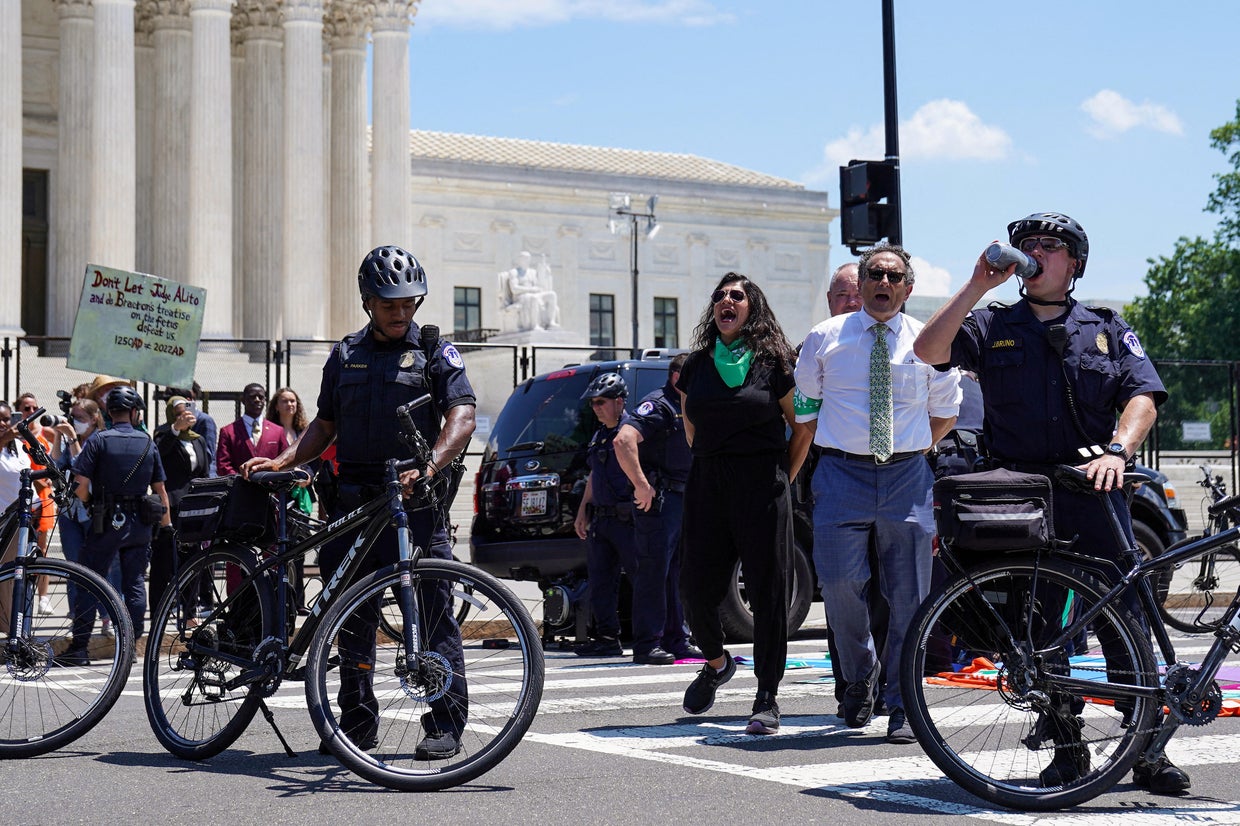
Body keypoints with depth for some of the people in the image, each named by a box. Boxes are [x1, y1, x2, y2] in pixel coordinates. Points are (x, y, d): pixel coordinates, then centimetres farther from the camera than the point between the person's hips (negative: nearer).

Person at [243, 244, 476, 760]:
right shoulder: (345, 356, 16)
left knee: (432, 612, -6)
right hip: (354, 498, 5)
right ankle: (358, 723, 17)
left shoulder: (435, 352, 3)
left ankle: (445, 726, -1)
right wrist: (282, 461, 6)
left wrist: (429, 466, -27)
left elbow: (462, 418, -10)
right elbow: (325, 425, 21)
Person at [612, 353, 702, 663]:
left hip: (685, 499, 9)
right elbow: (624, 440, -25)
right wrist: (641, 484, -27)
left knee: (679, 573, 12)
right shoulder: (657, 405, -10)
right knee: (654, 571, -8)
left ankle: (677, 641, 18)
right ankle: (647, 645, -7)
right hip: (659, 499, -9)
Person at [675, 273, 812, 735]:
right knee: (697, 588, 0)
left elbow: (803, 427, 6)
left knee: (767, 591, -4)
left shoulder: (773, 363, 0)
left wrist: (783, 480, 5)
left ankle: (767, 699, 2)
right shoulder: (697, 365, 11)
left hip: (761, 486, -4)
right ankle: (716, 663, 30)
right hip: (706, 486, 4)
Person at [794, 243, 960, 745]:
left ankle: (901, 707, 9)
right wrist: (830, 448, 9)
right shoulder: (825, 338, 5)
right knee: (840, 582, -10)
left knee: (907, 595, 0)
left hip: (906, 477, 1)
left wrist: (914, 449, 10)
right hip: (841, 473, 0)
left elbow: (945, 411, 18)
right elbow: (804, 405, 16)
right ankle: (860, 676, 18)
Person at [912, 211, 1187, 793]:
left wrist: (1117, 449, -18)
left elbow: (1143, 397, 1)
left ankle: (1148, 752, 1)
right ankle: (1066, 750, 11)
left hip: (1094, 493, -1)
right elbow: (928, 351, -3)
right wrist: (978, 286, -6)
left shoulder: (1107, 329, 13)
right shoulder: (992, 327, 13)